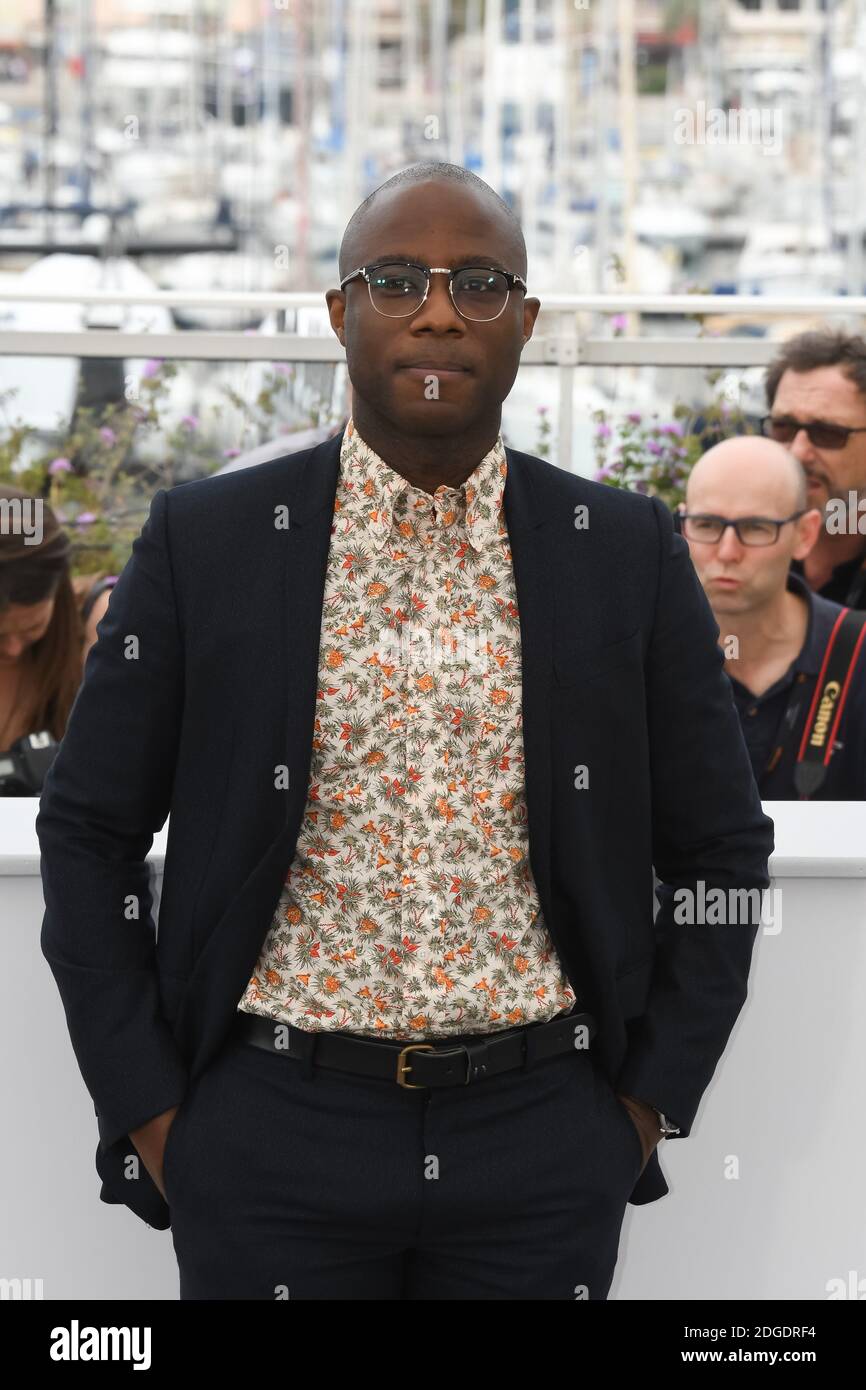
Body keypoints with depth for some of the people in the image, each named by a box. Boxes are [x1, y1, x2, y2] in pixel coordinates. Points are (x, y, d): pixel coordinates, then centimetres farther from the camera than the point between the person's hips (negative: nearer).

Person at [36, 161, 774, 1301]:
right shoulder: (203, 539, 0)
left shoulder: (630, 553, 3)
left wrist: (652, 1102, 3)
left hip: (543, 1145, 1)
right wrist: (147, 1111, -1)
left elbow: (721, 851, 9)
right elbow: (89, 833, 4)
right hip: (275, 1129, -1)